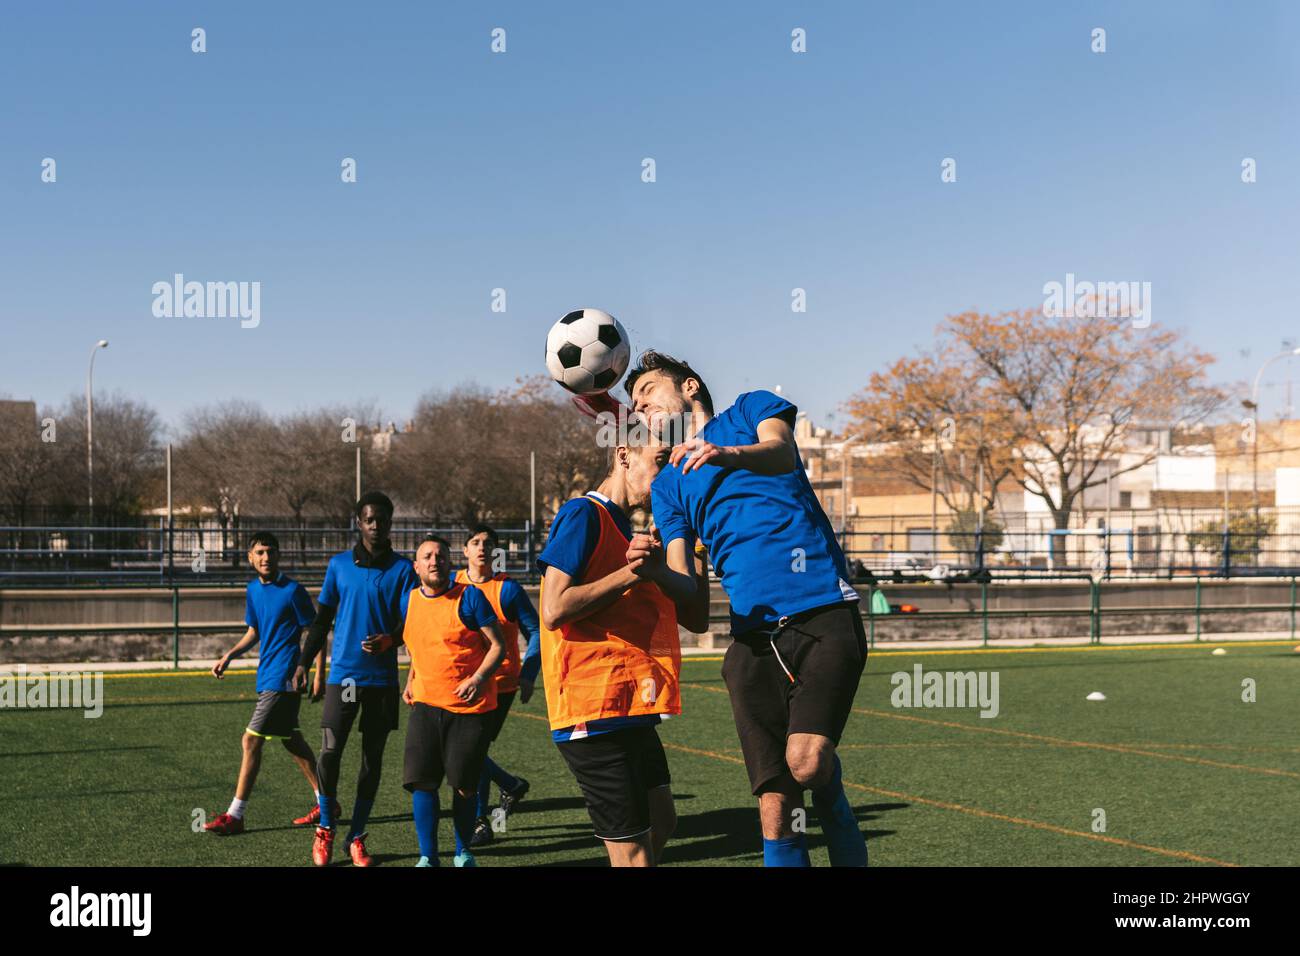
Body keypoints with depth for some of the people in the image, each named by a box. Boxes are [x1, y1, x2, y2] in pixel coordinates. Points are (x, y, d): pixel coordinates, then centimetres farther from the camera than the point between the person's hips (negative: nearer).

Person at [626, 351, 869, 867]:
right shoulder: (667, 485, 23)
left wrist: (728, 453, -33)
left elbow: (781, 452, -11)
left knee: (806, 761, -23)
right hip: (753, 636, 4)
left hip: (824, 614, -4)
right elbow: (686, 588, 12)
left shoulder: (751, 408, 14)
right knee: (776, 807, -5)